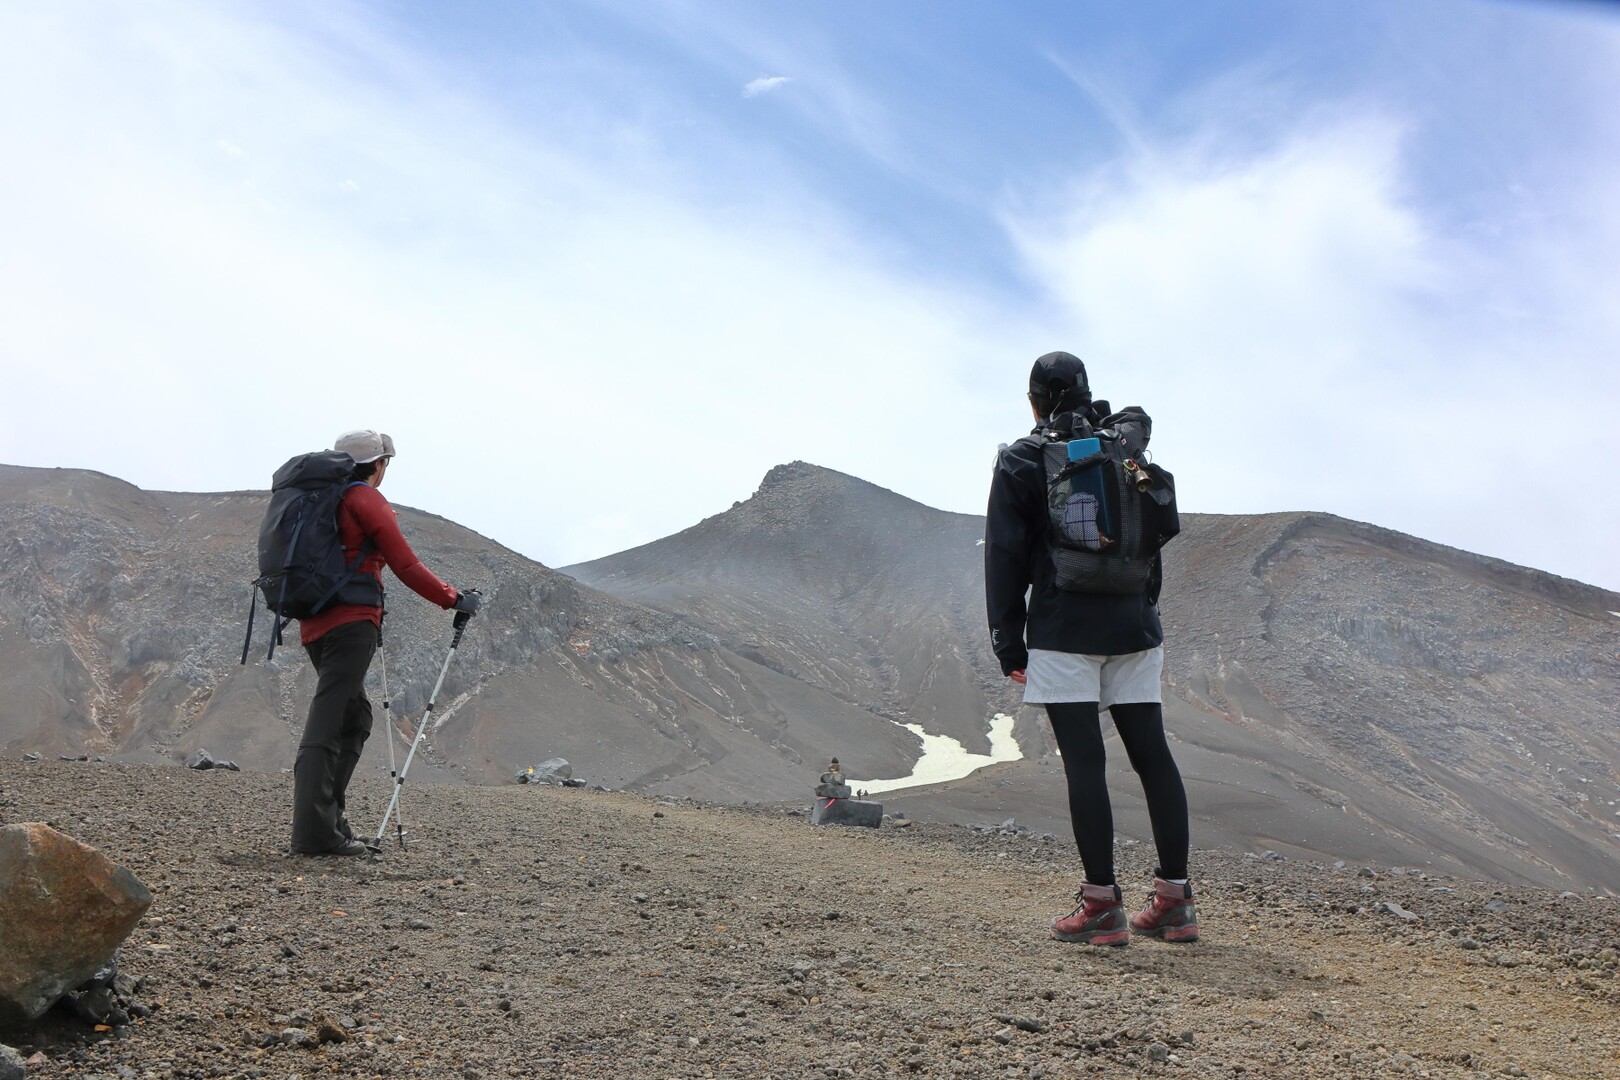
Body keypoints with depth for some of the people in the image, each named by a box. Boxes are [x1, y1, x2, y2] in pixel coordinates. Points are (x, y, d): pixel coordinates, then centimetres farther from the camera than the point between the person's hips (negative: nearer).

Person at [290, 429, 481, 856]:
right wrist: (454, 599, 1)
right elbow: (406, 567, -9)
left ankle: (328, 816, 10)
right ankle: (315, 832, -15)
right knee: (326, 723, -13)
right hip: (351, 621, -9)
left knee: (354, 717, 15)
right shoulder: (367, 499, -4)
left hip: (315, 623, 9)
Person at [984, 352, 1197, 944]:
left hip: (1065, 630, -5)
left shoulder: (1021, 461, 0)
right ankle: (1175, 900, 11)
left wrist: (1009, 643, 1)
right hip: (1134, 628, 5)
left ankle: (1102, 905, -4)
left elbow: (1005, 556, -3)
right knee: (1153, 754, 7)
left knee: (1084, 761, -4)